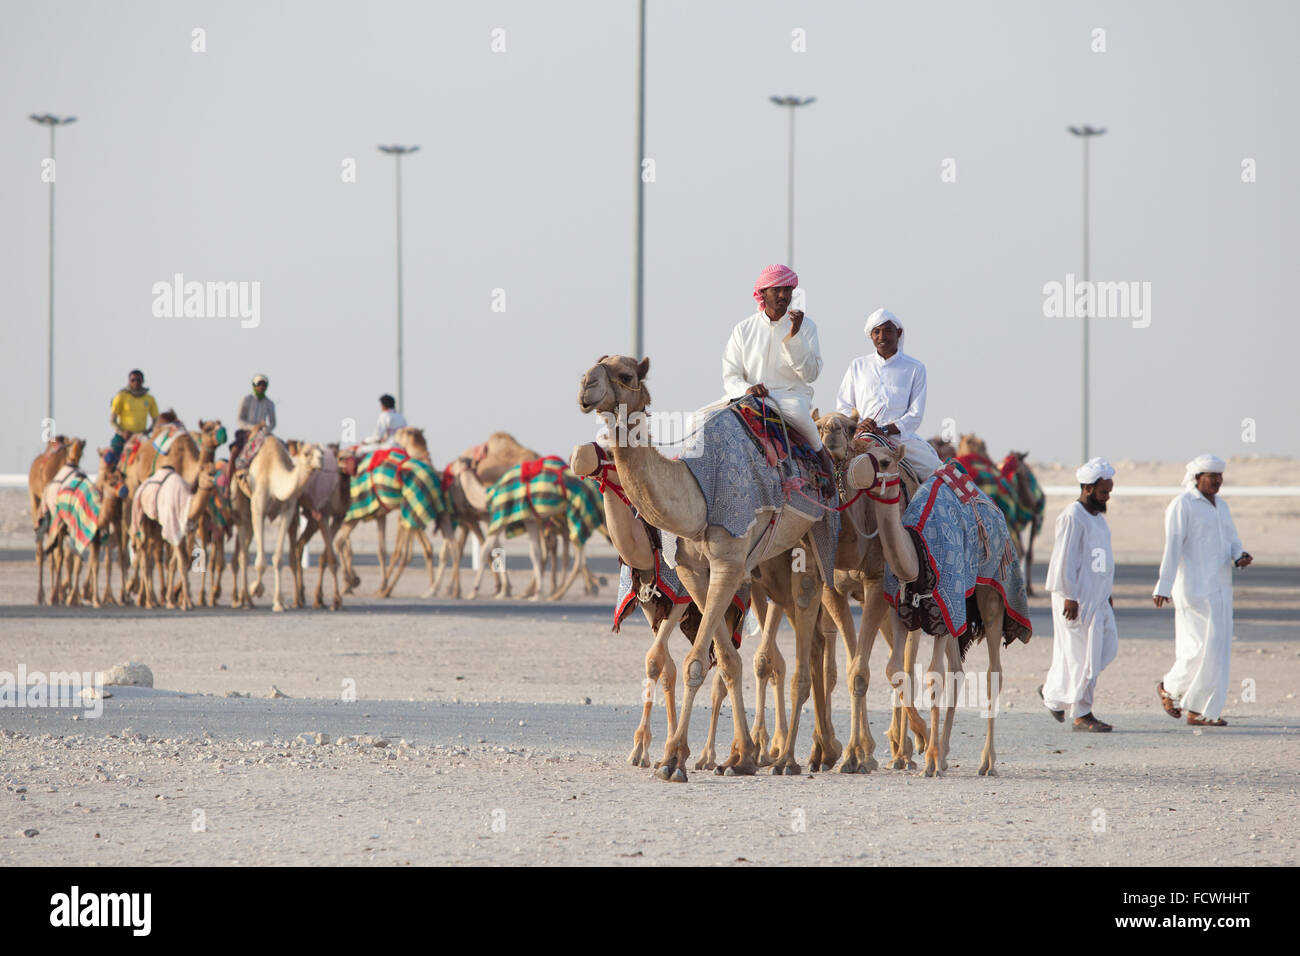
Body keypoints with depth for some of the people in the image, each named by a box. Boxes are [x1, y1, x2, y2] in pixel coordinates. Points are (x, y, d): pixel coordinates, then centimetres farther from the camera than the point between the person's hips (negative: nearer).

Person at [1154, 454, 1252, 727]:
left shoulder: (1220, 506, 16)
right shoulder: (1182, 505, -8)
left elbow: (1232, 543, 17)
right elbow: (1172, 547, -16)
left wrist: (1240, 558, -7)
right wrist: (1164, 588, -23)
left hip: (1219, 587, 8)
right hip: (1194, 587, -8)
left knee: (1217, 648, 4)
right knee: (1203, 646, -13)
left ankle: (1200, 713, 6)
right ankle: (1170, 688, 10)